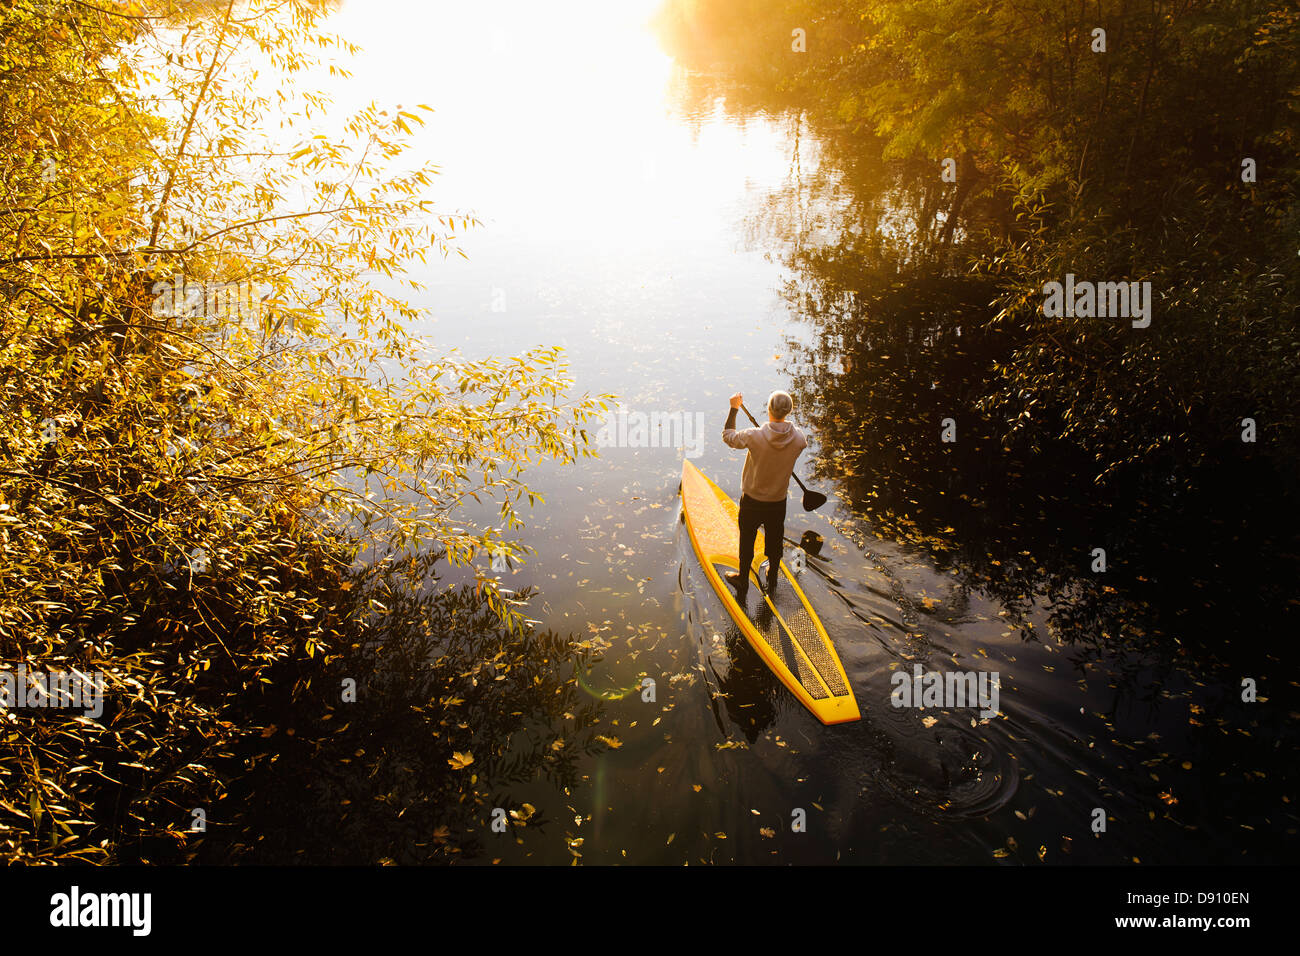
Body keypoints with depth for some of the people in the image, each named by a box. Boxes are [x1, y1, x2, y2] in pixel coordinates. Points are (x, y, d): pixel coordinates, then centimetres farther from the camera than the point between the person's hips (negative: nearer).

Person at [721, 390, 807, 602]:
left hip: (752, 502, -2)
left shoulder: (755, 437, -28)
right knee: (774, 543, 25)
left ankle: (743, 584, 34)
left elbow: (728, 436, -8)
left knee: (747, 544, 17)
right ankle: (772, 579, 46)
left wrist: (734, 409, 2)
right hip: (778, 503, 3)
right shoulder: (798, 439, -20)